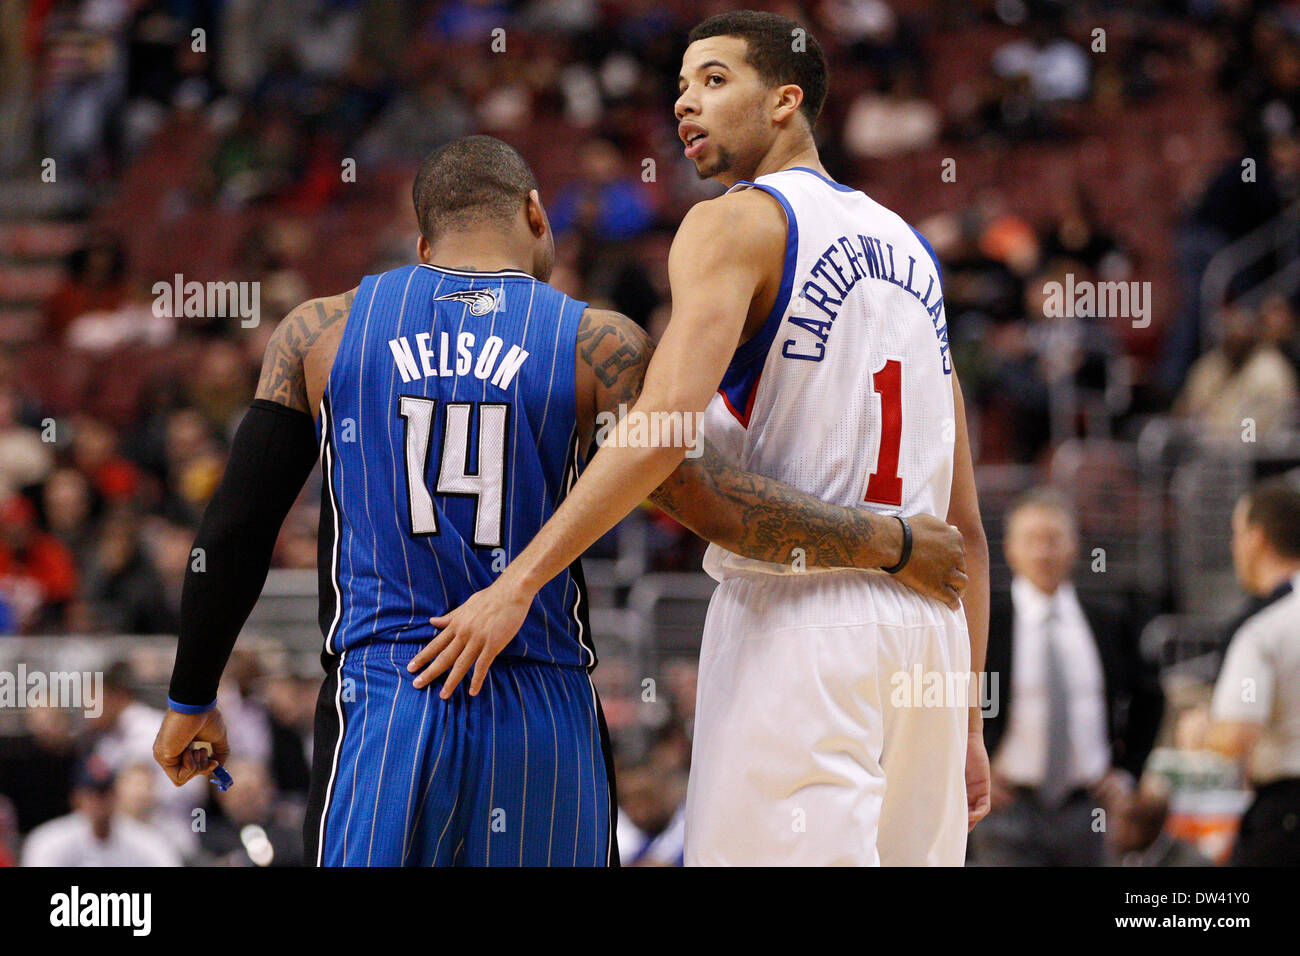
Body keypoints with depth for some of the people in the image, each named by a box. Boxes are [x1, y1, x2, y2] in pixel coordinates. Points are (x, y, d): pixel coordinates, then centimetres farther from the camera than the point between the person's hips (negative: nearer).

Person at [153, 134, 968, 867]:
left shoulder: (321, 332, 6)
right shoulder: (598, 348, 0)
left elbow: (235, 532, 7)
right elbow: (725, 512, -5)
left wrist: (193, 702, 18)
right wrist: (895, 544, 7)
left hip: (381, 710, 0)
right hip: (545, 716, 0)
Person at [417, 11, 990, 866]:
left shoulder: (738, 223, -3)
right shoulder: (909, 249, 20)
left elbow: (668, 421, -20)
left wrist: (518, 584, -21)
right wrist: (966, 717, 20)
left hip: (796, 616, -8)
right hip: (922, 625, 8)